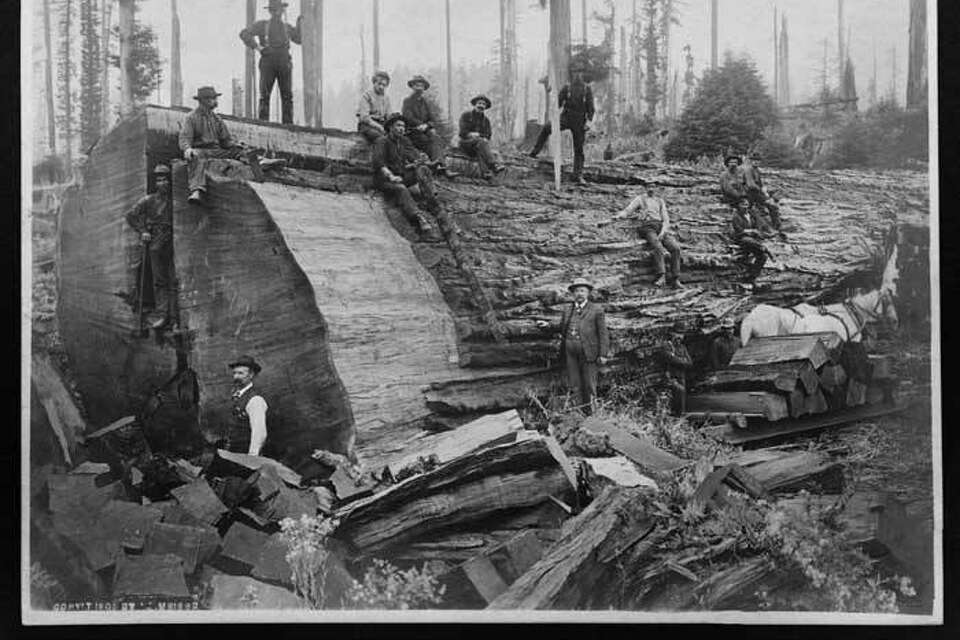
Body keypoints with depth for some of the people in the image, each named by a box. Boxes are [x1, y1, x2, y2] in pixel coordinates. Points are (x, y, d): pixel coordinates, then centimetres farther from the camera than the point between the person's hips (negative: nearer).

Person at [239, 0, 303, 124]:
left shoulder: (287, 27, 19)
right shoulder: (262, 25, 10)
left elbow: (299, 39, 17)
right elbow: (244, 34, 3)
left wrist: (299, 25, 3)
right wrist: (257, 47, -6)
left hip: (284, 64, 2)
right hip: (268, 63, -2)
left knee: (287, 95, -4)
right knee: (265, 95, -8)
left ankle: (288, 123, -3)